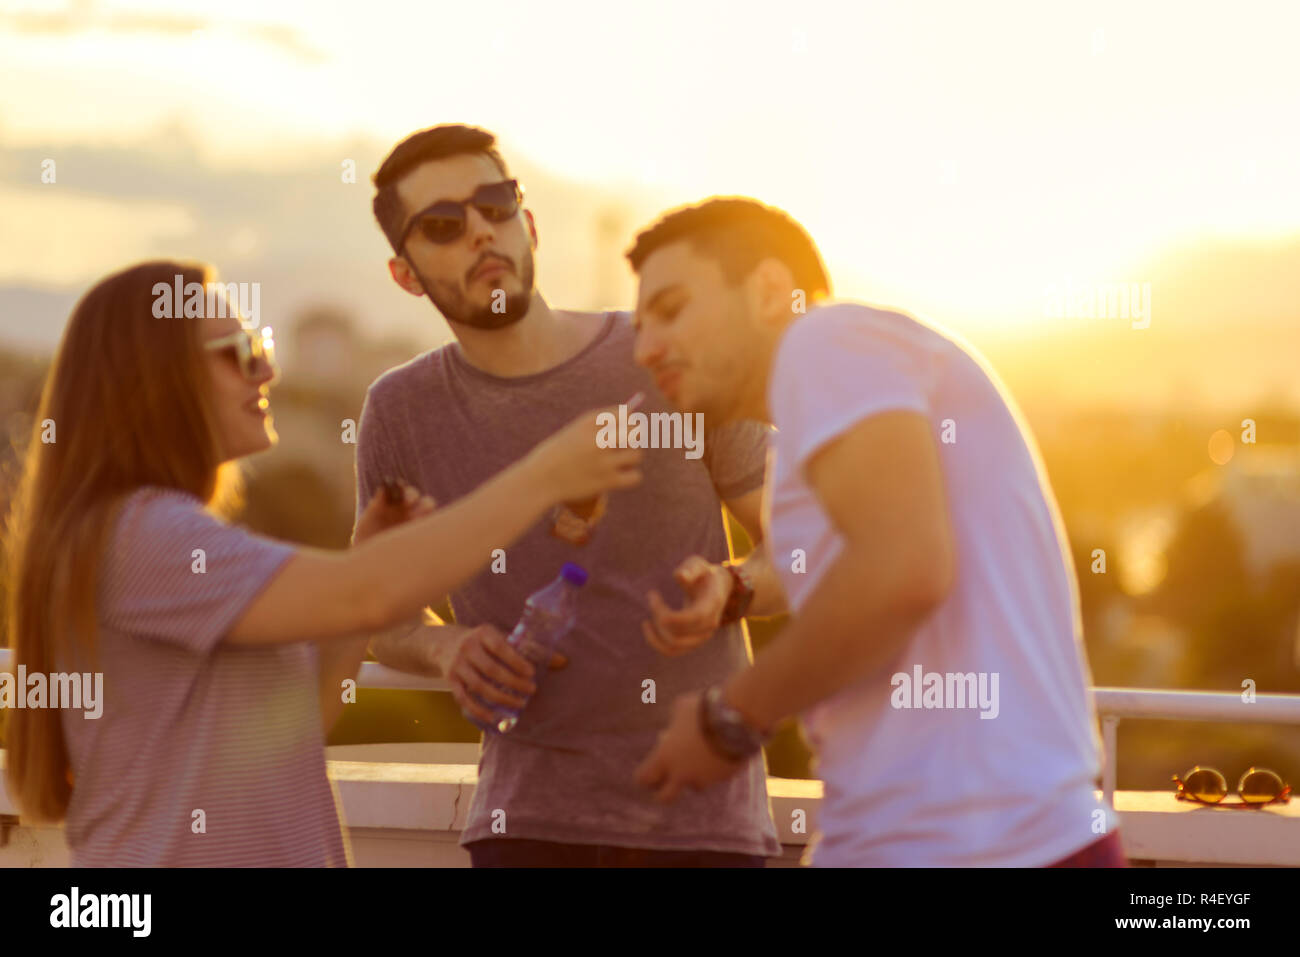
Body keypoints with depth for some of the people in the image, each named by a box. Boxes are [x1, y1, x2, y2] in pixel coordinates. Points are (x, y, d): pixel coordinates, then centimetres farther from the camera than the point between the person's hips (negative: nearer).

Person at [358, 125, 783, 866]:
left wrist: (727, 592, -17)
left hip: (704, 818, -1)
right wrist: (447, 649, -7)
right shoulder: (403, 409, 3)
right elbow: (386, 619, 16)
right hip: (531, 824, 1)